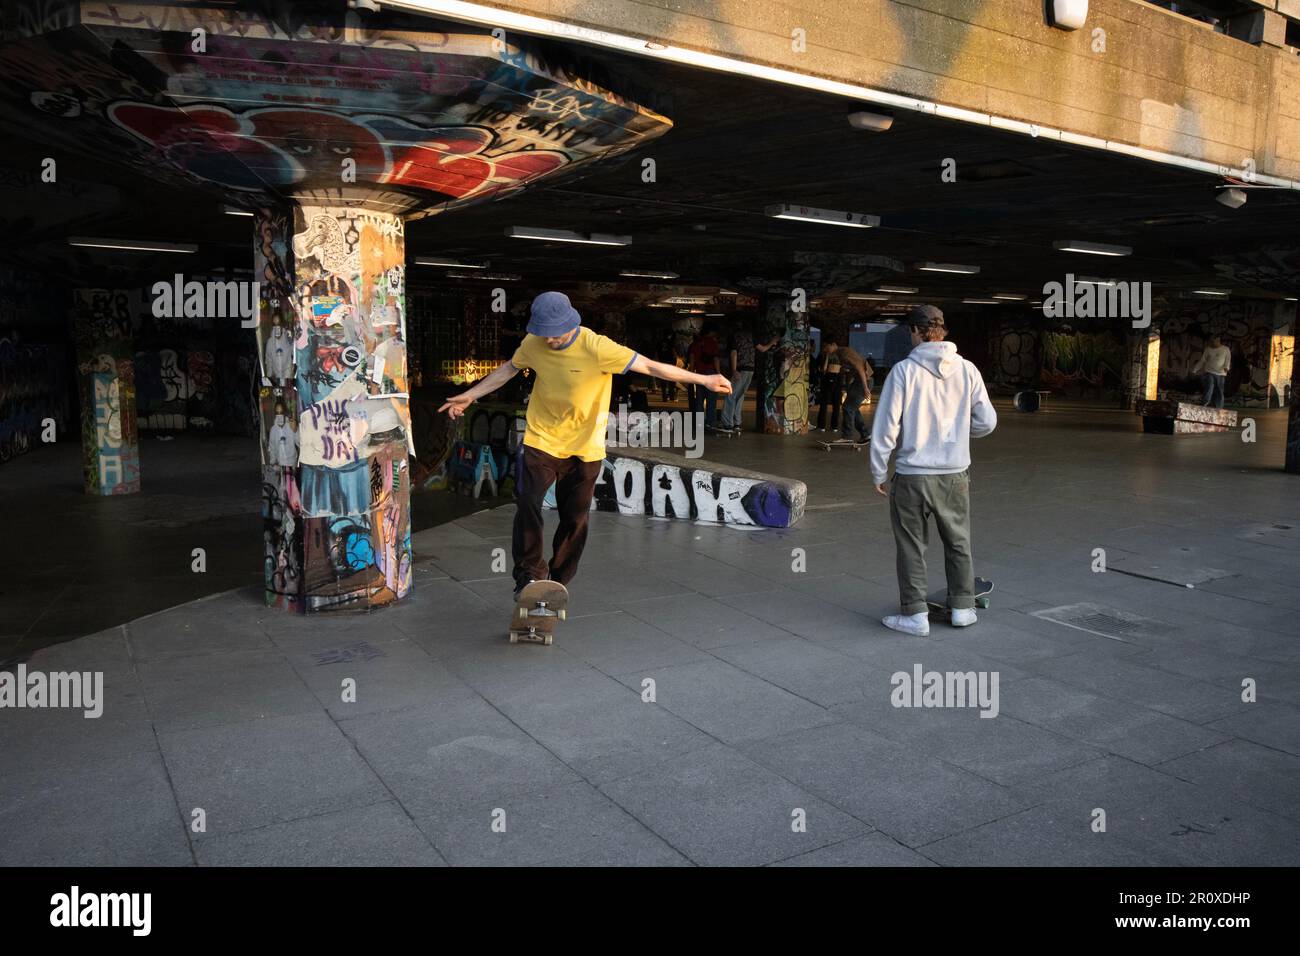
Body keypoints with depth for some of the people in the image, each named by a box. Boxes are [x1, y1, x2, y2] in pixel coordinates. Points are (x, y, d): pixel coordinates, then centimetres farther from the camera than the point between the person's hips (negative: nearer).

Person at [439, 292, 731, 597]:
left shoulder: (597, 348, -20)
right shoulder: (533, 344, -7)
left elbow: (651, 366, -20)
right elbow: (508, 369, 13)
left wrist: (703, 380, -24)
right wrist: (469, 396, 17)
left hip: (584, 447, -2)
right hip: (541, 441, 2)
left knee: (575, 520, 5)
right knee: (527, 503, -16)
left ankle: (558, 584, 23)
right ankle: (530, 572, 3)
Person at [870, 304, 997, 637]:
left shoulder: (904, 370, -9)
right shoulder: (967, 369, -1)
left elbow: (886, 426, -9)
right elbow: (987, 422, 5)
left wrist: (879, 472, 1)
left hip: (912, 475, -3)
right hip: (955, 474, 3)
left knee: (911, 547, 8)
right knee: (958, 543, 18)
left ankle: (915, 614, 13)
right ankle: (963, 608, 27)